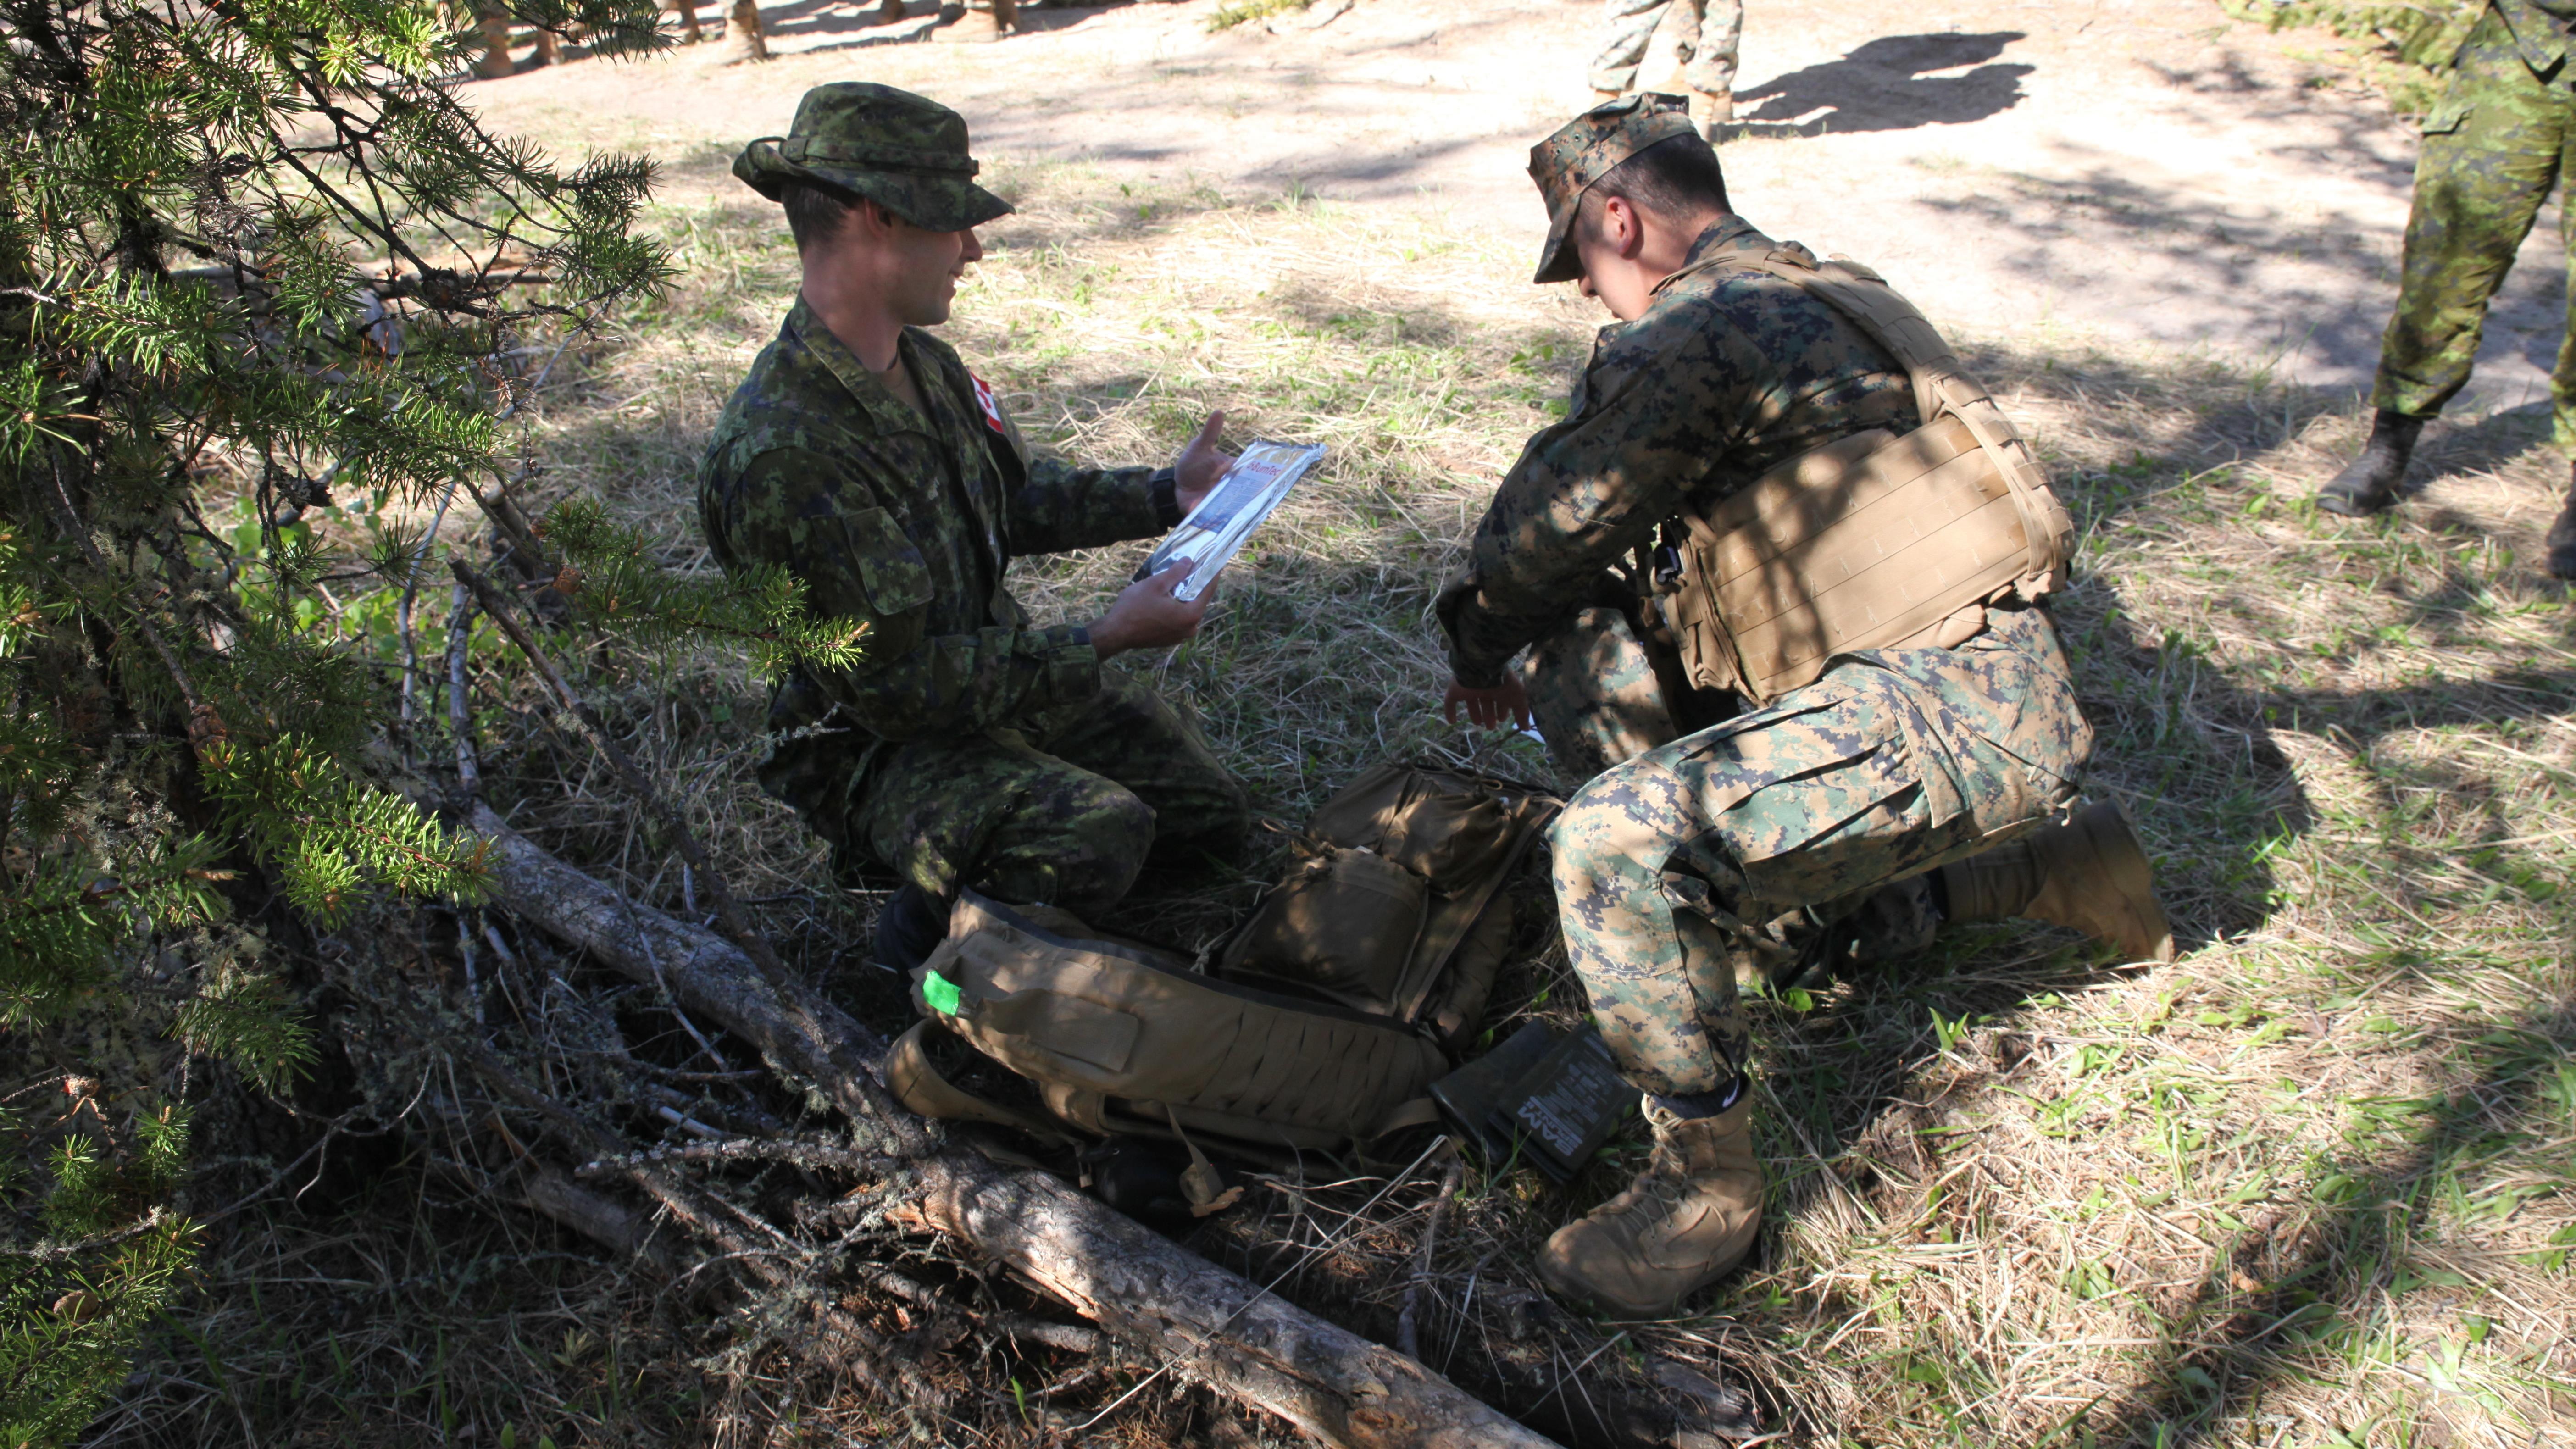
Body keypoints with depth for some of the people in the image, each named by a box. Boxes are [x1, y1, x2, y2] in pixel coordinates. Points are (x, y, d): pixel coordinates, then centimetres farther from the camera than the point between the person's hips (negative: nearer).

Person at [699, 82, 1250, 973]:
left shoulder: (924, 364, 0)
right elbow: (893, 687, -28)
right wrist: (1105, 642, -25)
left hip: (993, 668, 9)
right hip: (868, 750, -9)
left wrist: (1165, 496, 9)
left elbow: (1016, 500, 18)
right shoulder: (782, 455, -29)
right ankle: (927, 927, -4)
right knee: (1099, 835, -33)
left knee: (1213, 817, 10)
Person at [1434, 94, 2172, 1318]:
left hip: (1947, 712, -10)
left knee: (1619, 844, -23)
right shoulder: (1822, 294, 17)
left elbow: (1547, 536, -8)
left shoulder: (1692, 335, -15)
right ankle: (2054, 863, 36)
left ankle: (1707, 1182, -9)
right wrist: (1570, 631, 30)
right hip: (1978, 681, 10)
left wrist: (1479, 648, 11)